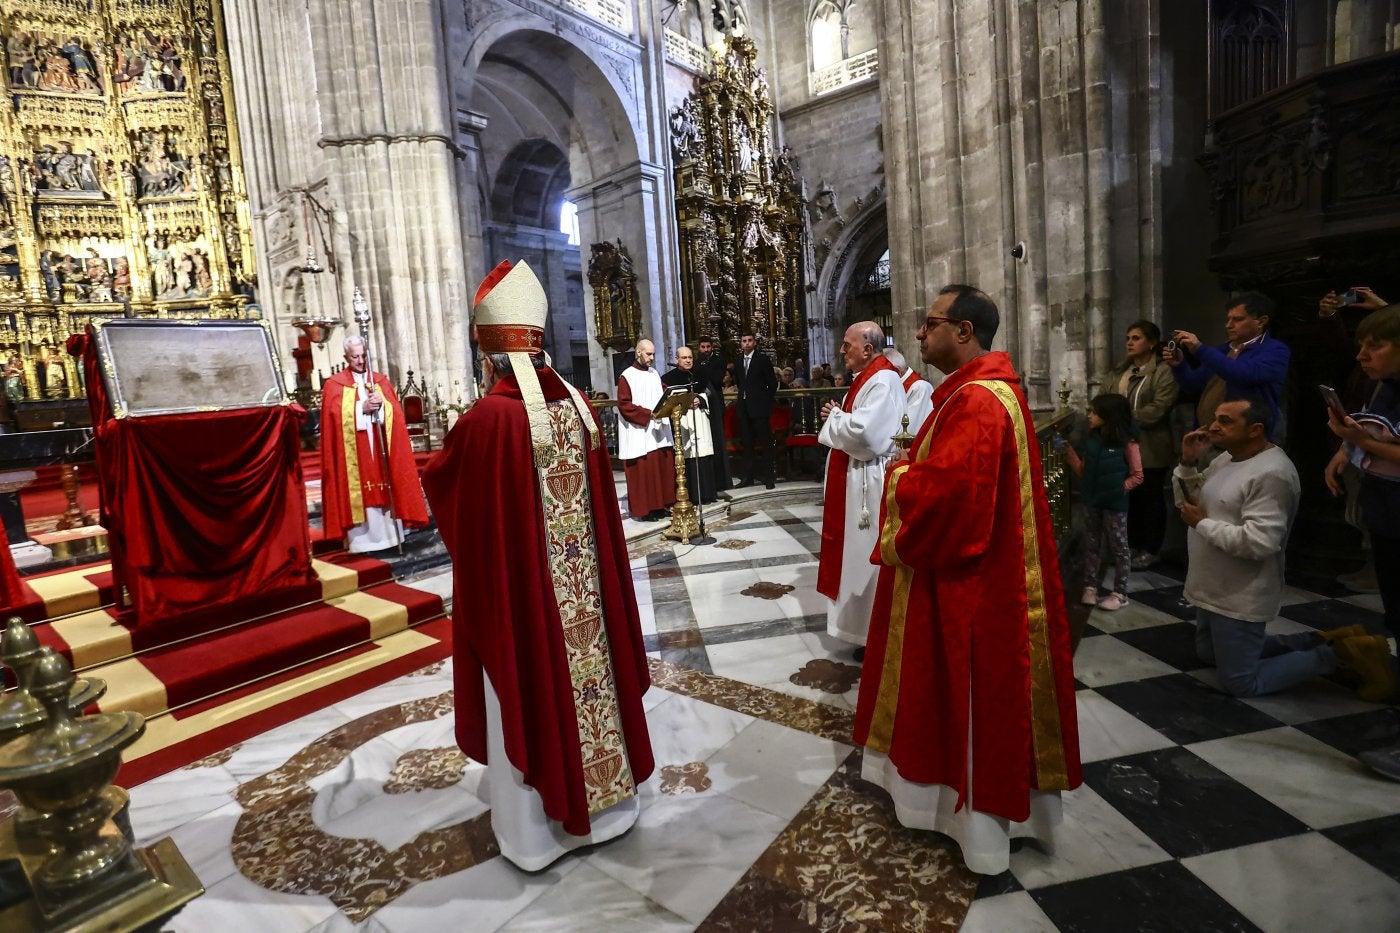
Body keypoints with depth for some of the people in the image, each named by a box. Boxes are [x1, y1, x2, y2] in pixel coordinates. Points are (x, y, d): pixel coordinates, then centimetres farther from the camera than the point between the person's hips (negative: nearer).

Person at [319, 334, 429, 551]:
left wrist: (381, 405, -15)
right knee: (357, 492, -2)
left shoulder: (381, 381, 12)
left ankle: (389, 535, 12)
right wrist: (362, 408, -17)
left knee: (385, 491, 5)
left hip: (382, 450, 3)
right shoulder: (334, 385, 3)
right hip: (353, 455, -3)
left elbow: (396, 411, 3)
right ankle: (361, 541, 3)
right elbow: (336, 417, -8)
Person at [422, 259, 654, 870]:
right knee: (585, 671, 20)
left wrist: (455, 444, 16)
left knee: (528, 693, 12)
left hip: (515, 582, -5)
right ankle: (605, 800, 41)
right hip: (582, 579, 6)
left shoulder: (485, 420, -22)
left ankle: (534, 831, 32)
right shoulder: (577, 404, -4)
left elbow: (438, 480, -4)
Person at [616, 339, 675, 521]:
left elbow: (663, 396, 22)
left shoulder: (654, 374, 14)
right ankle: (643, 509, 4)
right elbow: (624, 405, -12)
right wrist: (648, 414, -19)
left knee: (663, 467, 6)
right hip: (639, 433, -7)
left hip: (659, 431, 7)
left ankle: (659, 505, 14)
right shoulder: (626, 376, -6)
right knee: (642, 471, -4)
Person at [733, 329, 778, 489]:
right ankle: (748, 476, 14)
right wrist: (744, 394, 12)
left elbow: (773, 383, -2)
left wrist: (767, 400, 2)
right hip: (743, 406, 5)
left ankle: (769, 477, 3)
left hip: (759, 406, -5)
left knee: (765, 442, -2)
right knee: (747, 443, 9)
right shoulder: (738, 360, 10)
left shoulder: (763, 358, -5)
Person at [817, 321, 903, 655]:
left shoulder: (883, 381, -19)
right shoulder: (867, 378, 13)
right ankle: (865, 625, 31)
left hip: (869, 483, -10)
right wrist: (837, 417, 0)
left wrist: (834, 418, -12)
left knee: (869, 555, 0)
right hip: (854, 480, 10)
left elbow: (864, 434, -29)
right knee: (858, 553, 17)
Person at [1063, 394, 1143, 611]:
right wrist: (1069, 452, -3)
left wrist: (1119, 489, -18)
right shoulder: (1092, 440, 2)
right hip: (1092, 502, 6)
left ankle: (1120, 593, 17)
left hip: (1115, 504, -6)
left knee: (1119, 548, 7)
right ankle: (1090, 587, 25)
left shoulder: (1127, 444, -15)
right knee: (1092, 545, 14)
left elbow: (1137, 476, -10)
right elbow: (1083, 471, 5)